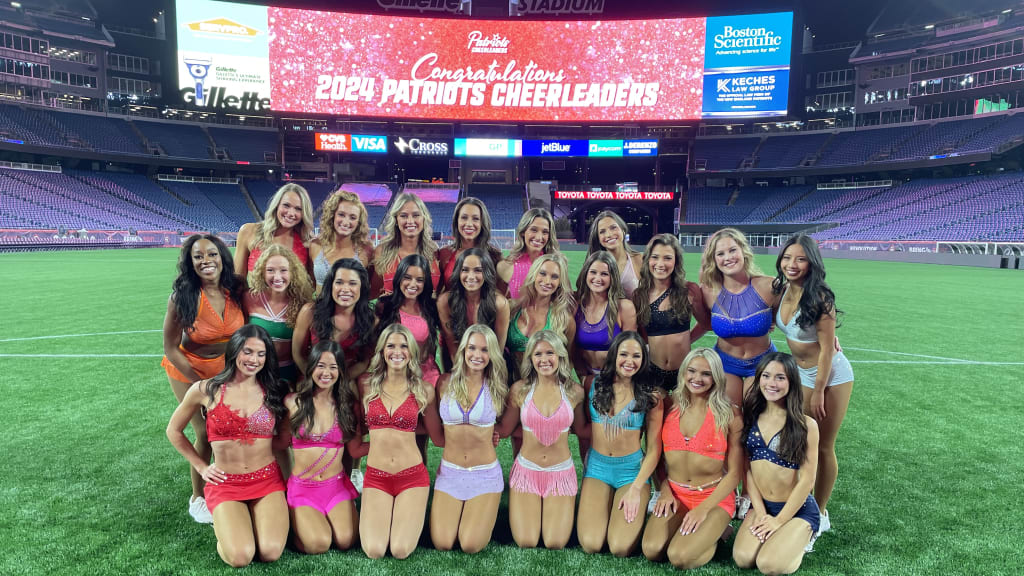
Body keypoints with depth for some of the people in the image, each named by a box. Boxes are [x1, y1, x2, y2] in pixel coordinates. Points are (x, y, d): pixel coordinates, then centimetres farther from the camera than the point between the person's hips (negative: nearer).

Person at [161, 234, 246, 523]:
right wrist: (202, 384, -15)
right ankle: (197, 498, 21)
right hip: (189, 370, -3)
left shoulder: (237, 289, -15)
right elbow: (170, 348, -15)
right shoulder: (182, 297, -24)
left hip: (227, 367, 3)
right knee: (206, 433, -2)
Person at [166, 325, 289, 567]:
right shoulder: (206, 390, -4)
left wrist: (258, 445, -4)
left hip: (267, 480, 1)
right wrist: (201, 467, 7)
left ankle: (253, 517, 14)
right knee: (240, 557, -20)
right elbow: (174, 431, 11)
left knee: (271, 553, -19)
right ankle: (225, 523, 13)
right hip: (225, 483, -1)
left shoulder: (273, 392, 0)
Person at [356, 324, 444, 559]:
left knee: (401, 550, -13)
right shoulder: (366, 384, 1)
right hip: (376, 477, 1)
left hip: (412, 476, -1)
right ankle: (370, 518, 20)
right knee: (374, 550, -14)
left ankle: (410, 515, 20)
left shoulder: (423, 390, -1)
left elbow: (439, 438, 7)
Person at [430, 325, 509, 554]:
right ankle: (458, 511, 23)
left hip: (486, 473, -1)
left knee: (471, 546, -10)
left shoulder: (496, 387, -4)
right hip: (449, 472, 1)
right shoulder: (445, 382, -2)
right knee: (442, 543, -8)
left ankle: (483, 514, 21)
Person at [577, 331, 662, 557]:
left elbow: (654, 449, -3)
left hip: (633, 469, -1)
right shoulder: (593, 384, -1)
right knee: (590, 544, -15)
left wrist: (636, 489, -12)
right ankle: (601, 509, 16)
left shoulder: (650, 396, -5)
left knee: (620, 548, -16)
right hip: (597, 465, 1)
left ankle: (635, 509, 14)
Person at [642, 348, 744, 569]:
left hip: (714, 498, -2)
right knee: (652, 550, -20)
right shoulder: (670, 405, -1)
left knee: (680, 557, -22)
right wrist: (665, 491, -4)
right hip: (674, 495, 3)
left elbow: (734, 473, -5)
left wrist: (704, 509, -14)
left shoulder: (729, 414, -8)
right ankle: (683, 529, 10)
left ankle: (714, 534, 9)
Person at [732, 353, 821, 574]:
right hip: (760, 506, 3)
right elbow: (747, 469, 0)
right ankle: (768, 533, 12)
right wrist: (760, 513, -7)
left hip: (798, 509, -3)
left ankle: (800, 539, 9)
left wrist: (779, 521, -10)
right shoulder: (751, 417, 0)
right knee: (743, 558, -18)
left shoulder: (806, 425, -12)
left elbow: (807, 480, -10)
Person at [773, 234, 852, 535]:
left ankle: (820, 513, 23)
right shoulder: (780, 289, -7)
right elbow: (769, 322, 16)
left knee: (823, 448, 6)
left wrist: (818, 392, -14)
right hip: (802, 374, 6)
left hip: (831, 376, -5)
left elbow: (827, 349, -18)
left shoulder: (819, 298, -24)